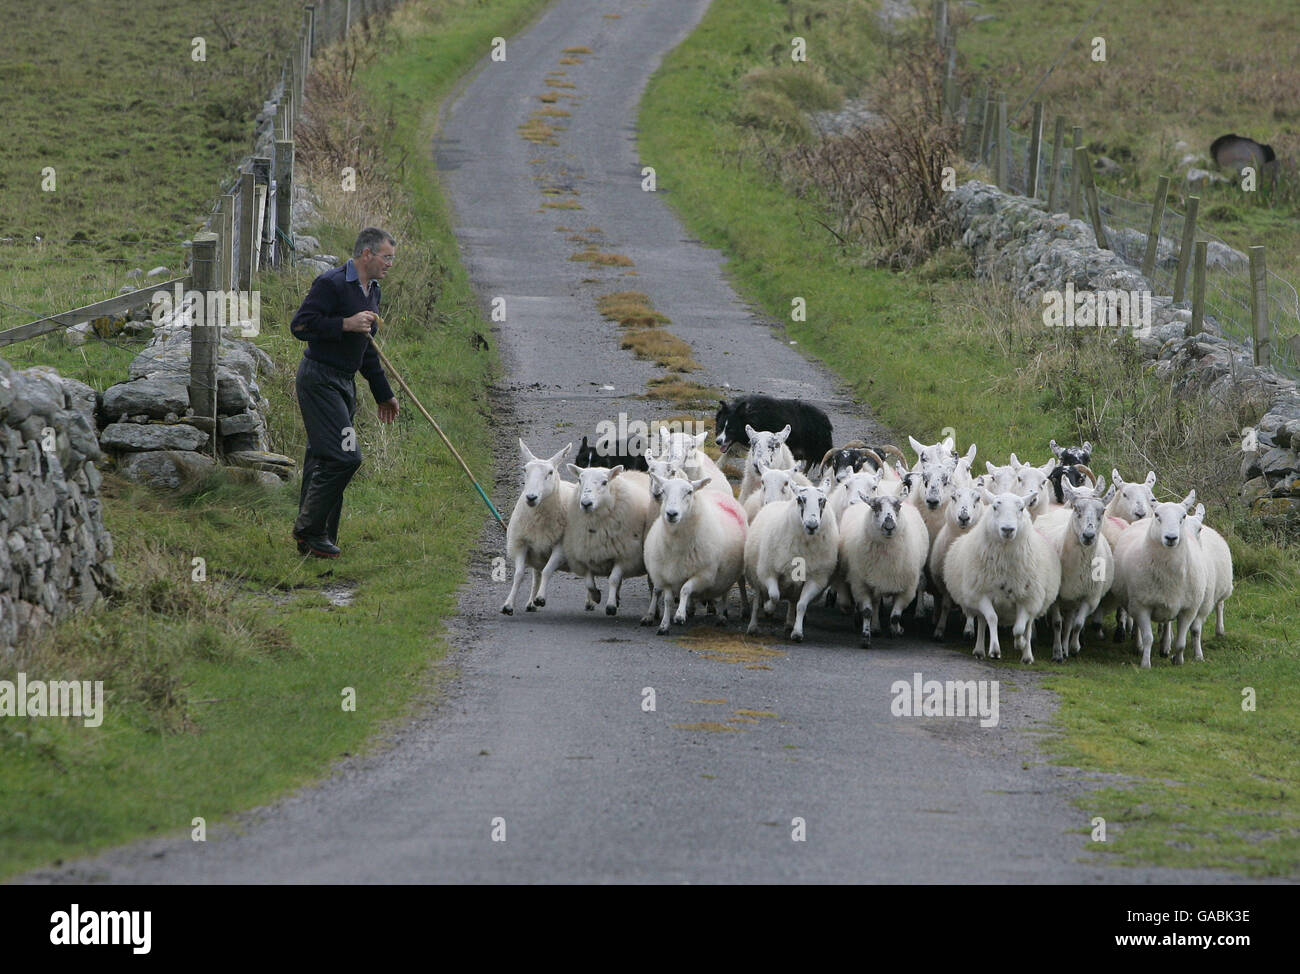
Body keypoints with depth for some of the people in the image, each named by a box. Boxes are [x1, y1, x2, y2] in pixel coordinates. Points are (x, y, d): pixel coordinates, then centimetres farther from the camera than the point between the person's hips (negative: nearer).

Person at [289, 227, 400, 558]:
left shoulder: (372, 291, 15)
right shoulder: (331, 284, -14)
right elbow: (300, 325, -21)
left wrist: (383, 394, 28)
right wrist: (346, 324, -25)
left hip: (344, 382, 9)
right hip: (319, 379, -9)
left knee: (323, 459, 10)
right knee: (343, 456, -15)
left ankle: (310, 537, 15)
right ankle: (310, 530, -5)